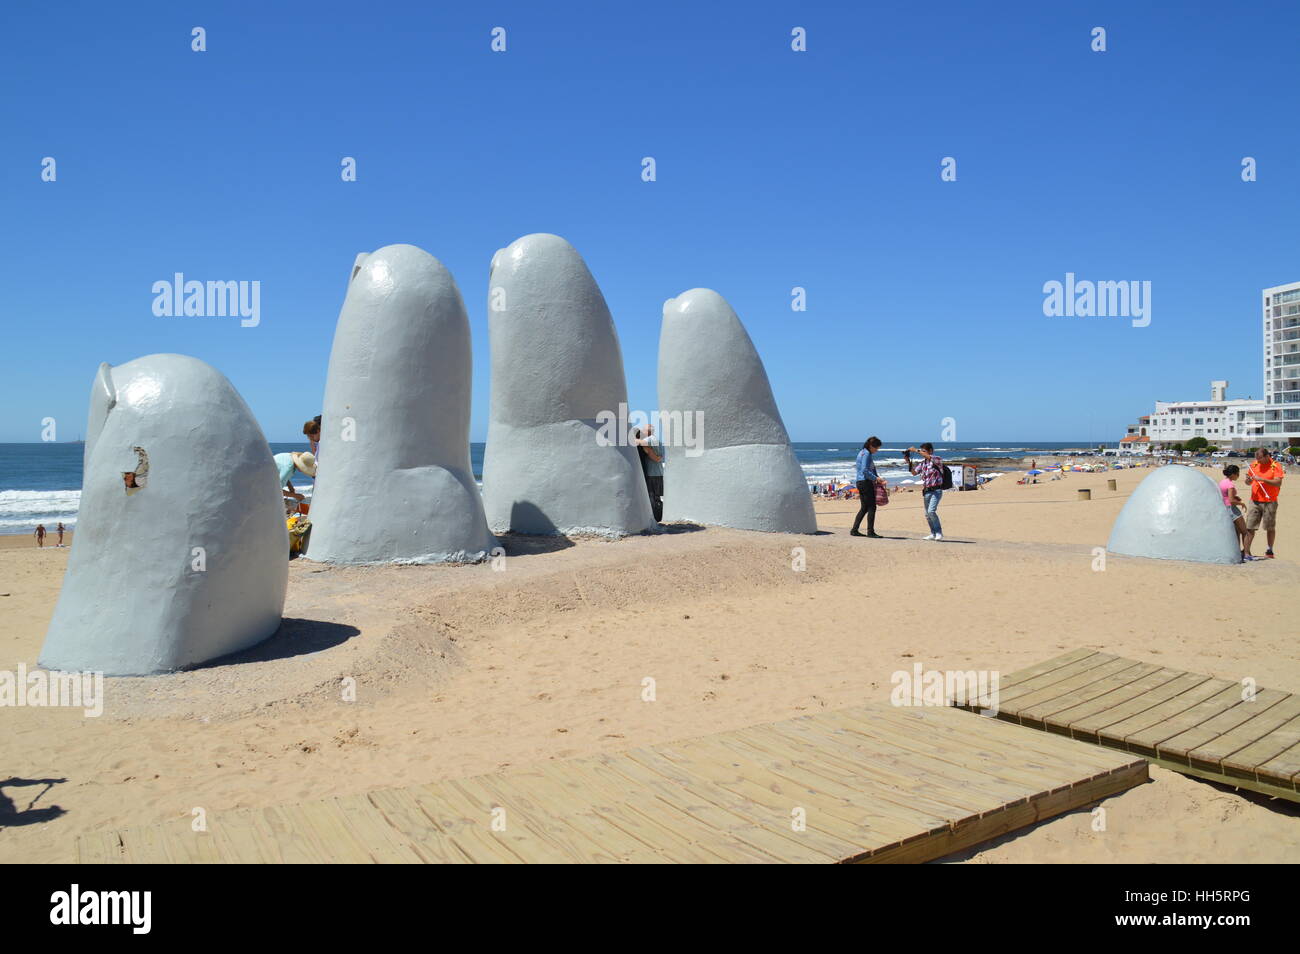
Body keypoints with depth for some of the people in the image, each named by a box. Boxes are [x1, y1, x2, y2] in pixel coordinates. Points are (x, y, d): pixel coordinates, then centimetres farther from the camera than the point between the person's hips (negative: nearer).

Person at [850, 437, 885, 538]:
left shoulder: (862, 452, 18)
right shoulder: (866, 454, -13)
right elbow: (865, 470, -21)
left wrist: (877, 477, 12)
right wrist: (876, 478, -16)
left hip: (860, 482, 10)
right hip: (865, 481, -10)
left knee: (864, 508, 13)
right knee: (872, 507, -6)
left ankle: (854, 530, 13)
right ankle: (870, 532, -4)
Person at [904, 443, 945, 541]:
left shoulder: (938, 459, -5)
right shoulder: (922, 463, 14)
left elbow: (929, 457, -25)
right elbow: (914, 473, 14)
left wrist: (915, 450, -21)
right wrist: (909, 462, 2)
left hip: (936, 490, -7)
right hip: (926, 491, 7)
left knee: (931, 511, -20)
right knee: (927, 514, 9)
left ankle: (939, 532, -9)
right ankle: (933, 533, 20)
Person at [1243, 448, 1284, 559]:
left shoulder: (1275, 466, -6)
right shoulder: (1254, 465, 7)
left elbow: (1278, 483, -17)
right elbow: (1249, 482, 14)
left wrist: (1262, 479, -25)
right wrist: (1248, 480, -9)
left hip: (1269, 502, -3)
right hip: (1255, 501, 3)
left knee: (1270, 528, 9)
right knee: (1250, 528, -3)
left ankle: (1270, 551, 24)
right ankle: (1246, 552, -4)